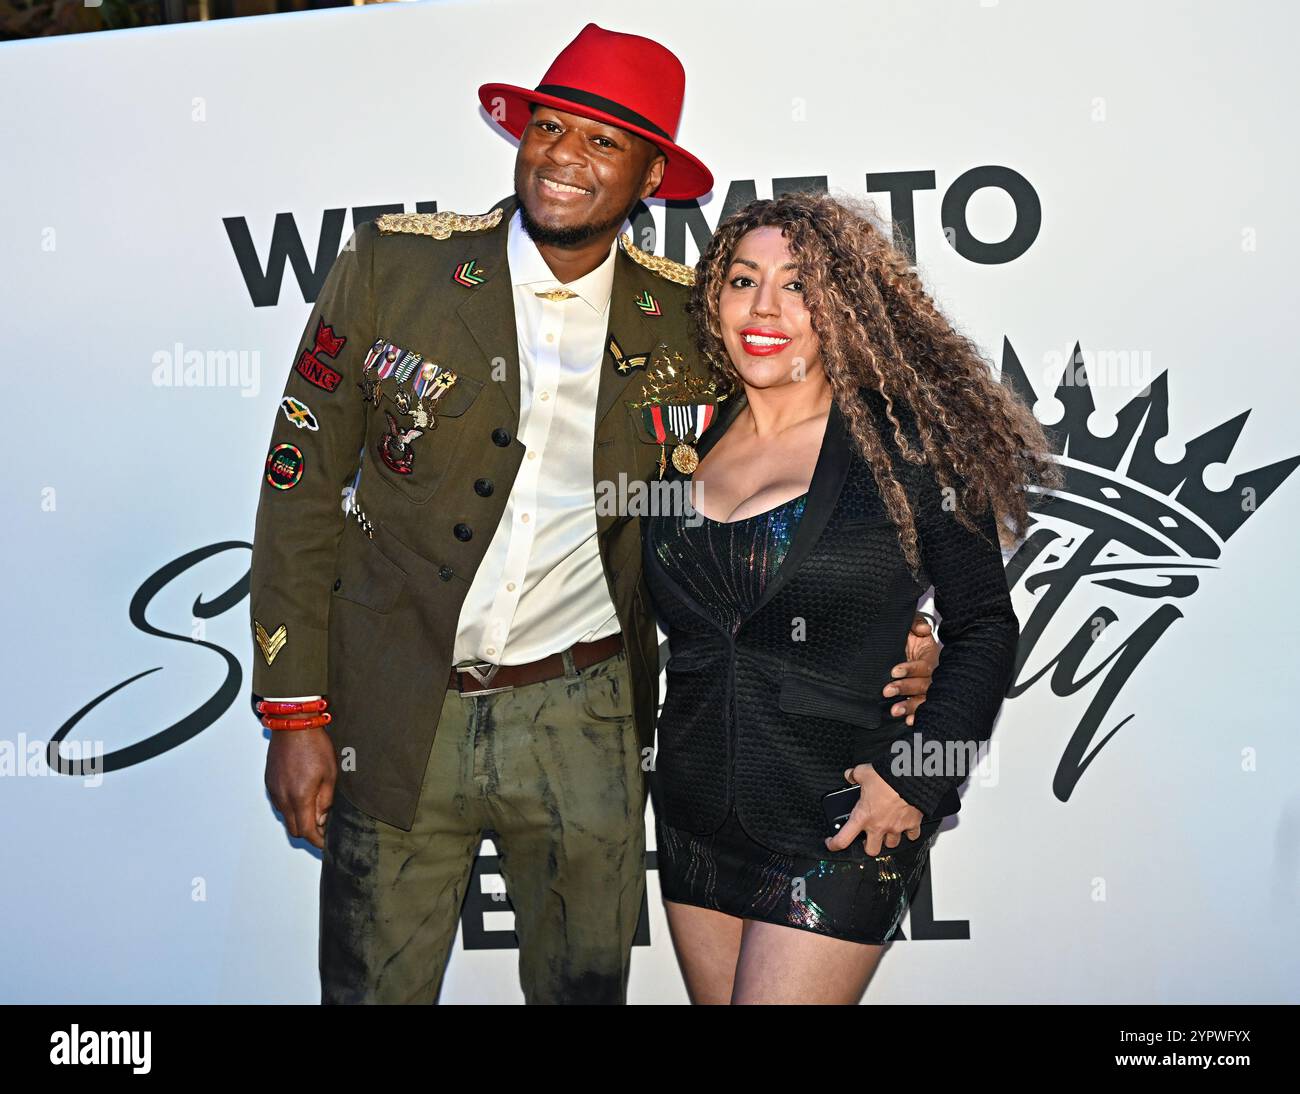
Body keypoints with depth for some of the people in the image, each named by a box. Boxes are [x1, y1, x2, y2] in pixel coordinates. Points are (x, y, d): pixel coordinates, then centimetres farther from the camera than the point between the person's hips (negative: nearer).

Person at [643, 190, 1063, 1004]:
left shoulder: (903, 442, -8)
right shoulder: (690, 442, 5)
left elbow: (985, 628, -5)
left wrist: (917, 777, -13)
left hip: (838, 830, -5)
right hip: (695, 820, 5)